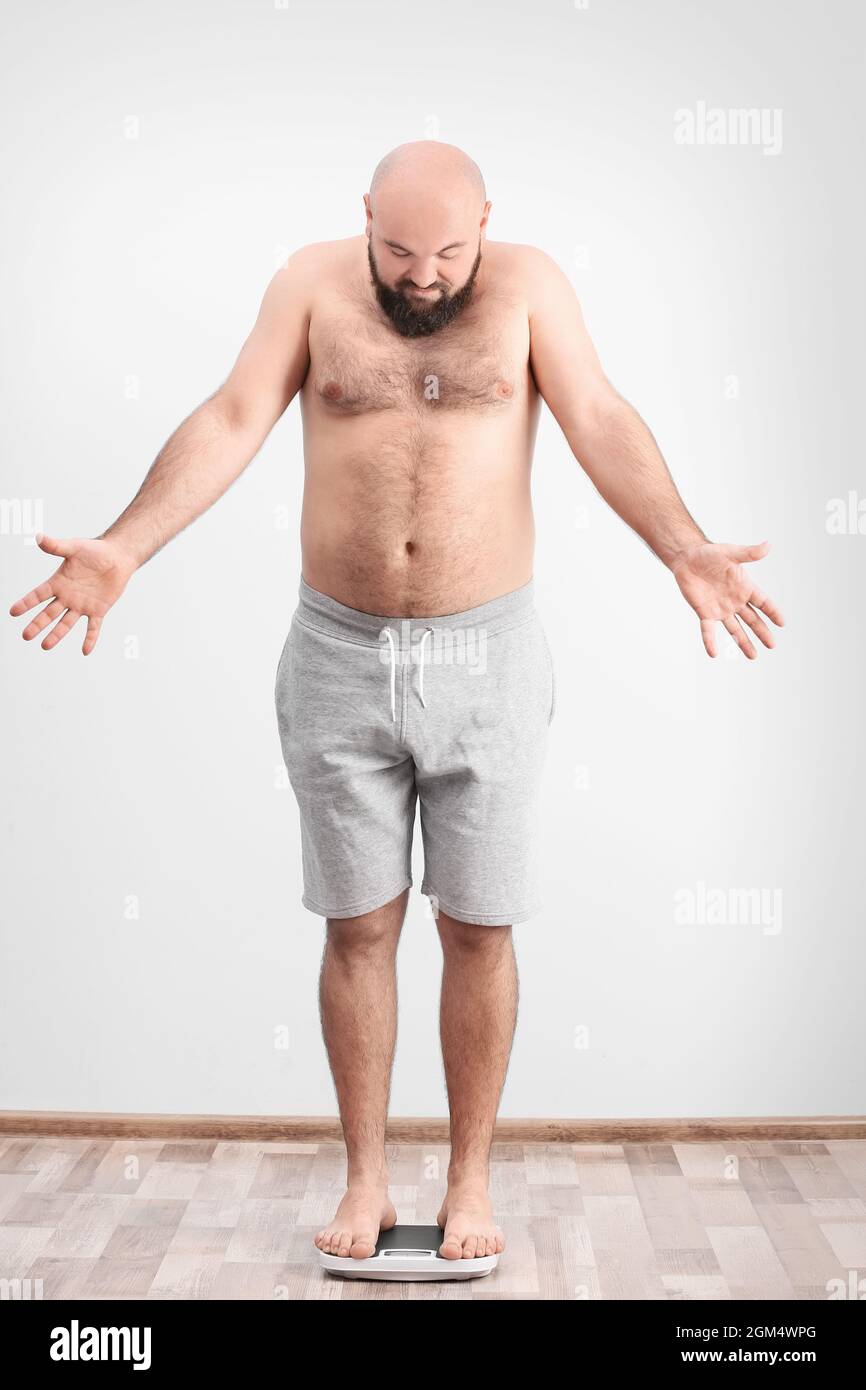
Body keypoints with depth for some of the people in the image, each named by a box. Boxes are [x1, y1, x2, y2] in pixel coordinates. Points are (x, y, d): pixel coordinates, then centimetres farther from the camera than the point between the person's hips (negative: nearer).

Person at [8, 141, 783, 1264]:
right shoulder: (313, 283, 3)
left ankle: (472, 1182, 23)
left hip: (487, 655, -1)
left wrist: (685, 550, -25)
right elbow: (231, 424, -5)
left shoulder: (528, 286, 0)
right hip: (340, 655, 1)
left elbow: (601, 423, -10)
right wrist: (123, 549, -17)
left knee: (478, 926, 6)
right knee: (359, 926, 8)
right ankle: (366, 1180, 24)